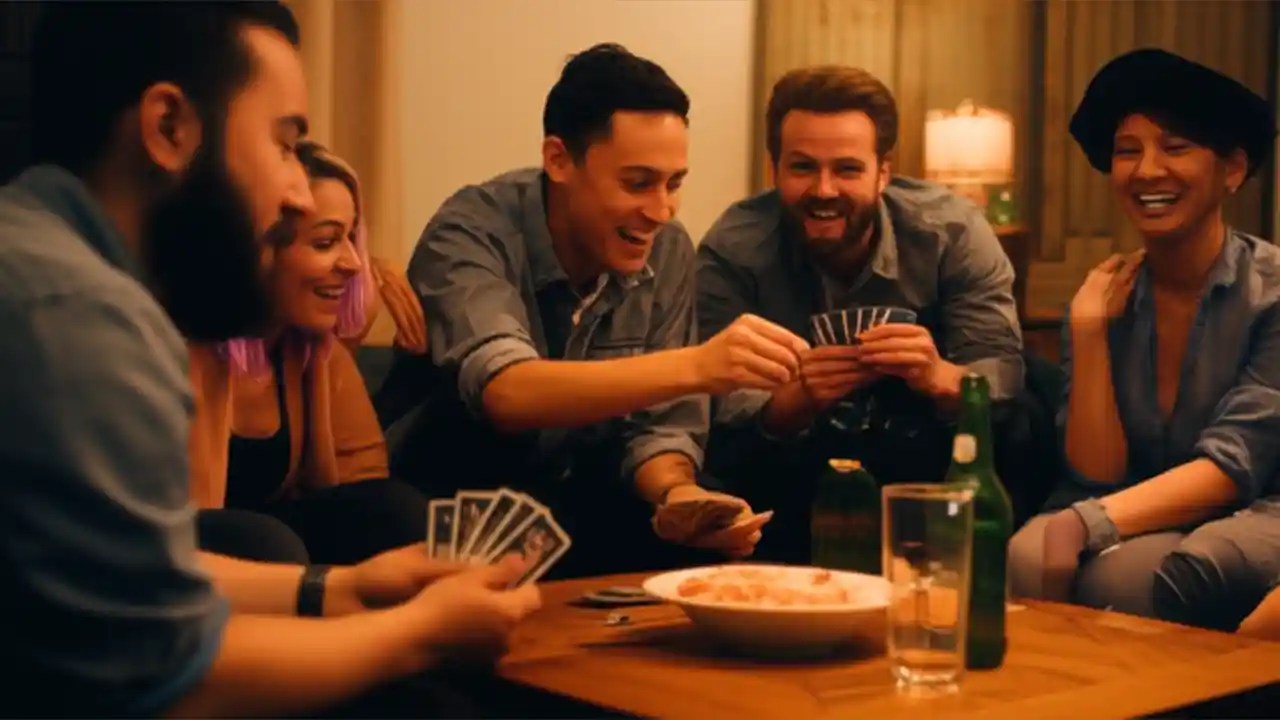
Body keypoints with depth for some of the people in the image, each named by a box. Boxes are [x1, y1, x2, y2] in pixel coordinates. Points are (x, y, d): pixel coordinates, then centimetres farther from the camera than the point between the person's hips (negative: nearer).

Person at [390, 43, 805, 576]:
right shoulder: (472, 232, -22)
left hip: (578, 511, 5)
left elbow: (659, 423, -1)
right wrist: (694, 365, -49)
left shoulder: (668, 250, -5)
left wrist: (676, 493, -25)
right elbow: (506, 393, -40)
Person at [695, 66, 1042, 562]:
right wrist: (796, 399, -43)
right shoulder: (732, 250, -14)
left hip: (925, 466, 1)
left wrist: (940, 377, -41)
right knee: (733, 460, -33)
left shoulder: (953, 230, -12)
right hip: (794, 471, -1)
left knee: (1018, 426, -28)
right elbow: (726, 408, -20)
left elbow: (1004, 372, -18)